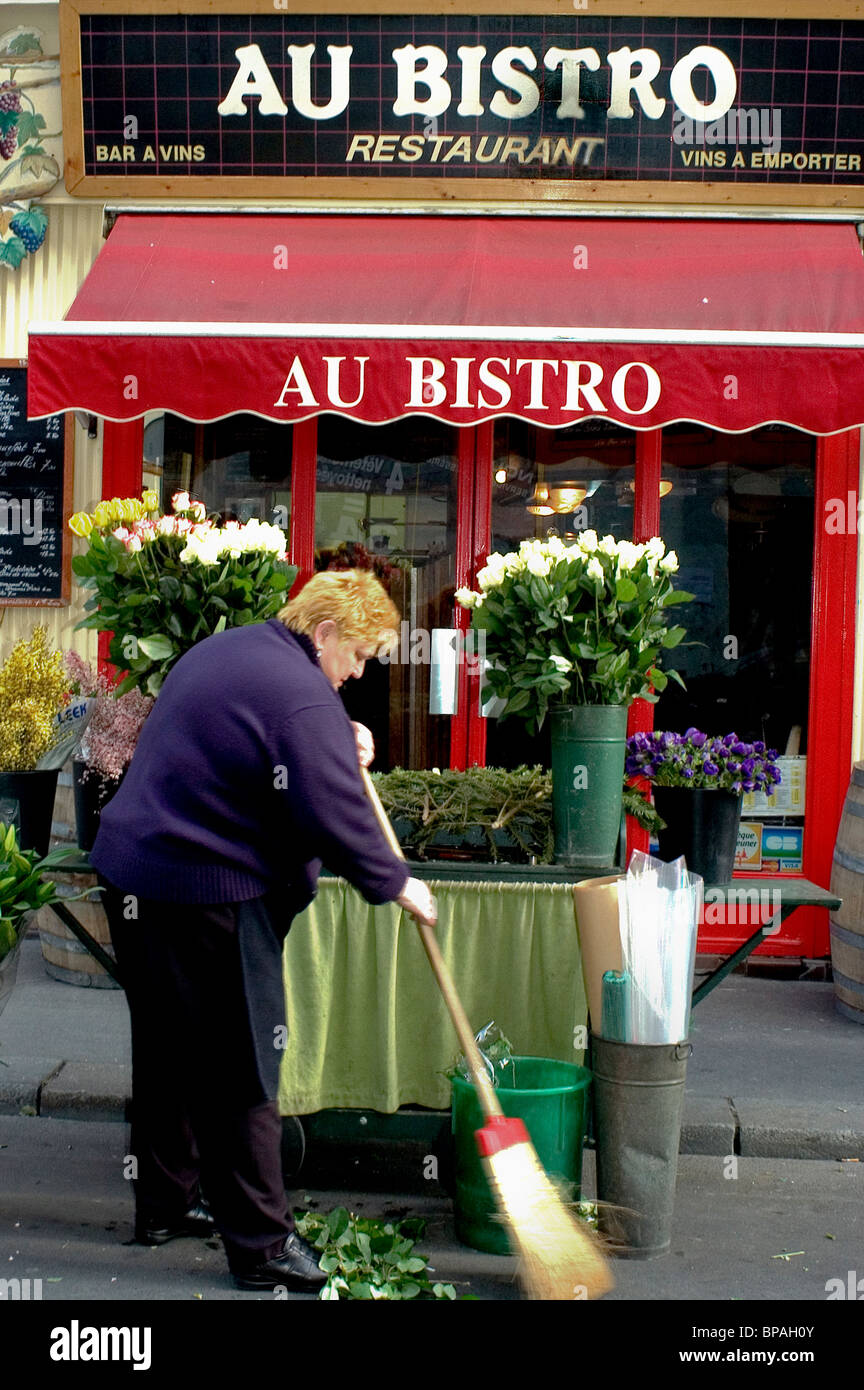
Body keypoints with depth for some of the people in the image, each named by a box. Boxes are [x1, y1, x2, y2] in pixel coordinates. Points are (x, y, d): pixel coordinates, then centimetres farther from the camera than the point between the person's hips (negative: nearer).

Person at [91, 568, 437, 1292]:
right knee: (240, 1070, -2)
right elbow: (336, 821, -19)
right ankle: (260, 1244, 5)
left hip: (133, 874, 10)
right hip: (207, 895, -10)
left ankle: (165, 1206, 32)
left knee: (167, 1050, 19)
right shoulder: (303, 701, -18)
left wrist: (341, 740, 17)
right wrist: (397, 885, -4)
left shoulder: (227, 648, 13)